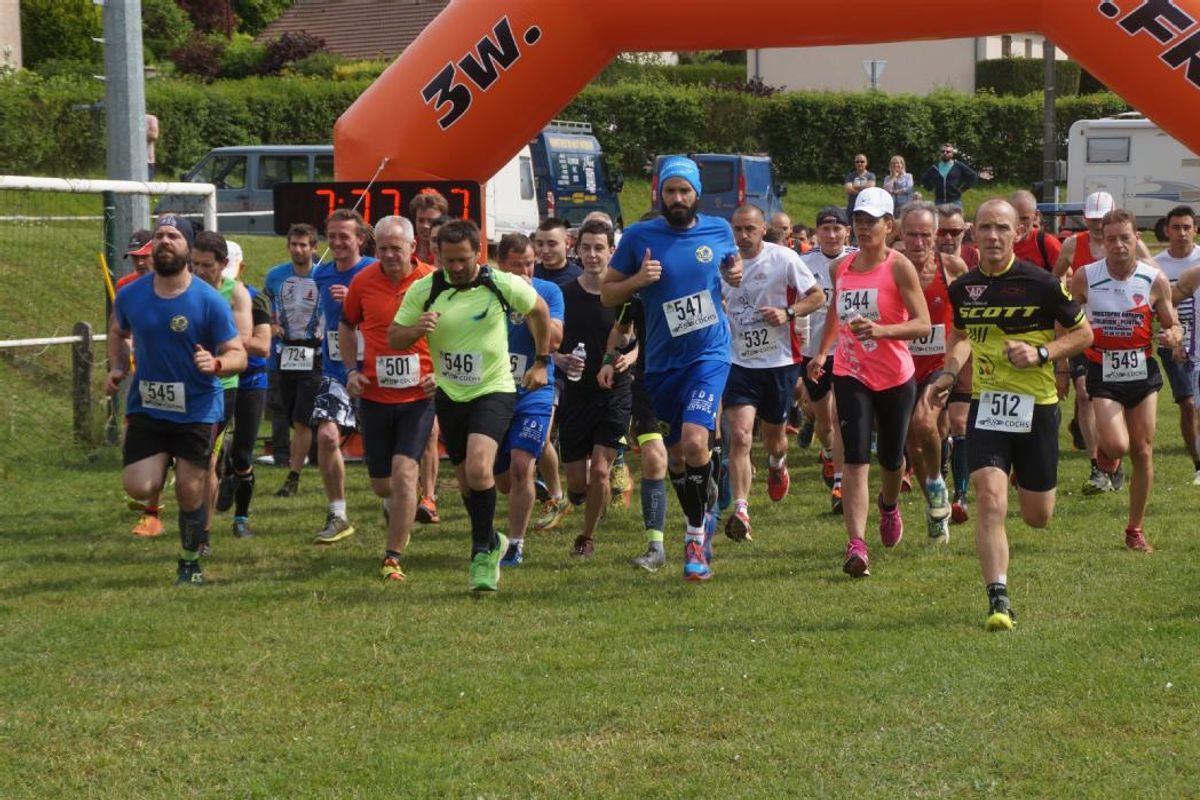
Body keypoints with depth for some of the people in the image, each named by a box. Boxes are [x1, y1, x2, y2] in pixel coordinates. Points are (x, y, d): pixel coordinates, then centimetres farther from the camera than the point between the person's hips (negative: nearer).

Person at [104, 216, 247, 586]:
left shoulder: (210, 301, -12)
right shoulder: (131, 296, -2)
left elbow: (238, 355, -11)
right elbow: (117, 332, 20)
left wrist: (216, 363, -33)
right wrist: (117, 367, 2)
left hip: (198, 410, -2)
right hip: (146, 407, 2)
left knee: (189, 492, 2)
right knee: (139, 488, -12)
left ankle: (190, 564, 24)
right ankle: (163, 463, 25)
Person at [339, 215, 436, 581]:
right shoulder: (363, 281, -1)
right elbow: (347, 325, 16)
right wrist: (351, 369, 4)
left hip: (419, 395, -3)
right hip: (375, 396, 3)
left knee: (404, 471, -17)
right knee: (382, 485, 9)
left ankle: (393, 558, -9)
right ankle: (394, 508, 47)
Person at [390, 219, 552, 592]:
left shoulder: (504, 285, -11)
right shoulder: (423, 291, -8)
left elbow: (539, 310, 9)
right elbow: (393, 339, -2)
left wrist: (541, 362, 13)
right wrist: (416, 329, -24)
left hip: (494, 391, -4)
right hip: (449, 395, 4)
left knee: (478, 468, -24)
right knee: (466, 479, 13)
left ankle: (483, 553, -12)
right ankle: (491, 541, 37)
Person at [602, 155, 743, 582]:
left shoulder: (718, 230, 1)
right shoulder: (639, 237, -3)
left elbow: (732, 263, 23)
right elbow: (607, 293, 3)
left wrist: (736, 273, -1)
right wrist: (637, 280, -17)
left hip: (710, 354, -2)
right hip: (662, 362, 2)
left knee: (695, 442, -21)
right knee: (675, 455, 11)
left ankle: (696, 539, -8)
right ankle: (702, 514, 34)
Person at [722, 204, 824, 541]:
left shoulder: (784, 258, -9)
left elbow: (817, 296, -3)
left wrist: (789, 313, -18)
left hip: (780, 361, -1)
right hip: (739, 361, 1)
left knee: (773, 435, 15)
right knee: (740, 434, -17)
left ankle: (777, 464, 53)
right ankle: (740, 510, -20)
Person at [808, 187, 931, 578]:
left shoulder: (899, 267, -10)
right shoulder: (840, 267, 5)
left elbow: (923, 324, -16)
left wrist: (882, 330, -30)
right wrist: (822, 352, 18)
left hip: (896, 377, -2)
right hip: (851, 374, 2)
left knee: (891, 457, 14)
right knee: (855, 458, -12)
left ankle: (889, 506, 50)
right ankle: (856, 546, -20)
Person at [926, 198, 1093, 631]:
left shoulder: (1040, 284, -10)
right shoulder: (962, 288, 2)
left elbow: (1084, 333, 0)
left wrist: (1041, 353, -15)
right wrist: (948, 374, 4)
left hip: (1036, 406, -2)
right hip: (986, 405, 2)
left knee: (1037, 517, 10)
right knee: (989, 498, -18)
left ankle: (1032, 484, 49)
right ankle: (998, 600, -15)